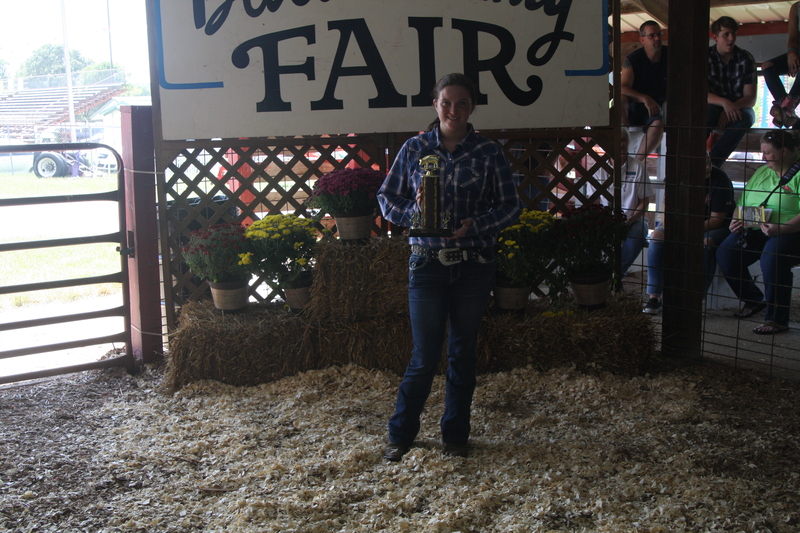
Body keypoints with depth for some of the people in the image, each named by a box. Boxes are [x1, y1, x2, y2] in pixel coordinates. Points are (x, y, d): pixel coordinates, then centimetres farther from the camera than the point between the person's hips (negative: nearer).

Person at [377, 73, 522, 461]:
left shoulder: (488, 153, 1)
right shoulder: (414, 149, 2)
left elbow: (511, 206, 2)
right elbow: (386, 198, 6)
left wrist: (475, 225, -14)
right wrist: (414, 212, -13)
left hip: (474, 266, 1)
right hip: (427, 265, -1)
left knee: (463, 352, 11)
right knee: (425, 356, 0)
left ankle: (455, 434, 26)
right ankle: (400, 434, 18)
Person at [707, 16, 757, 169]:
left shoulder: (746, 58, -2)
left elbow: (751, 99, -6)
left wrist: (732, 107, -26)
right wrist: (724, 102, -32)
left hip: (738, 109, 1)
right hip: (713, 107, -1)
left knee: (746, 117, -35)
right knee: (705, 112, -37)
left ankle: (711, 163, -38)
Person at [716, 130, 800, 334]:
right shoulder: (761, 173, 22)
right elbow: (742, 204, 21)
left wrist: (781, 229, -31)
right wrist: (737, 221, -1)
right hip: (754, 230, 7)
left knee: (772, 257, -37)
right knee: (725, 254, -17)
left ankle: (777, 319, -22)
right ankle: (754, 300, 8)